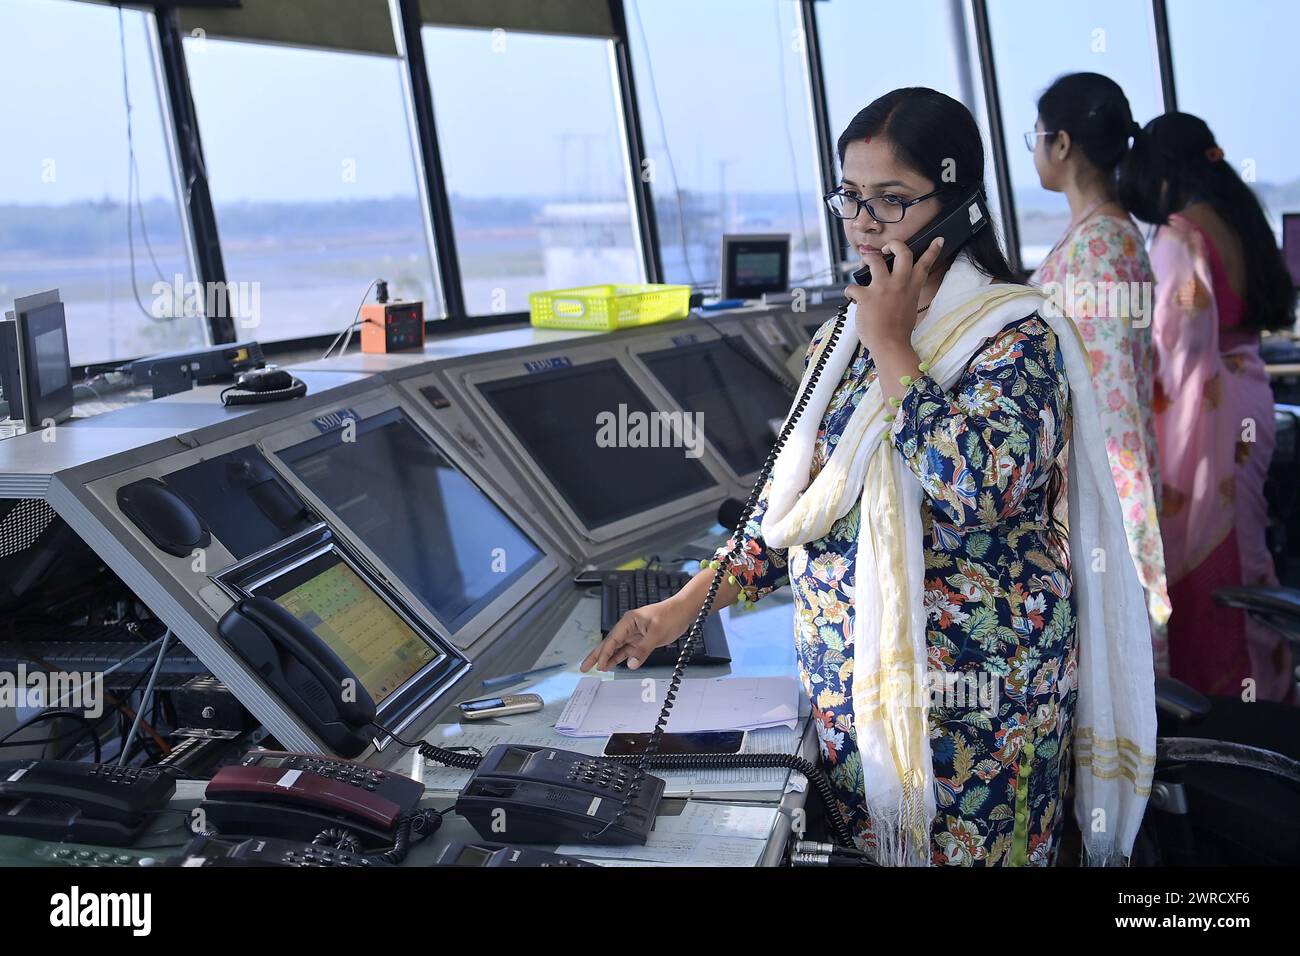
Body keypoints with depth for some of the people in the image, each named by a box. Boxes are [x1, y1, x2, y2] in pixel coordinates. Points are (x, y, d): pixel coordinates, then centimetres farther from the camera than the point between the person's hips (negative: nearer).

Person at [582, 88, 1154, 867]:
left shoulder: (1015, 336, -12)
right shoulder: (843, 334, 7)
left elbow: (974, 486, -29)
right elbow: (795, 499, 10)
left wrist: (892, 345, -19)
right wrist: (687, 605, 2)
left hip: (970, 699, -6)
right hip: (845, 680, 6)